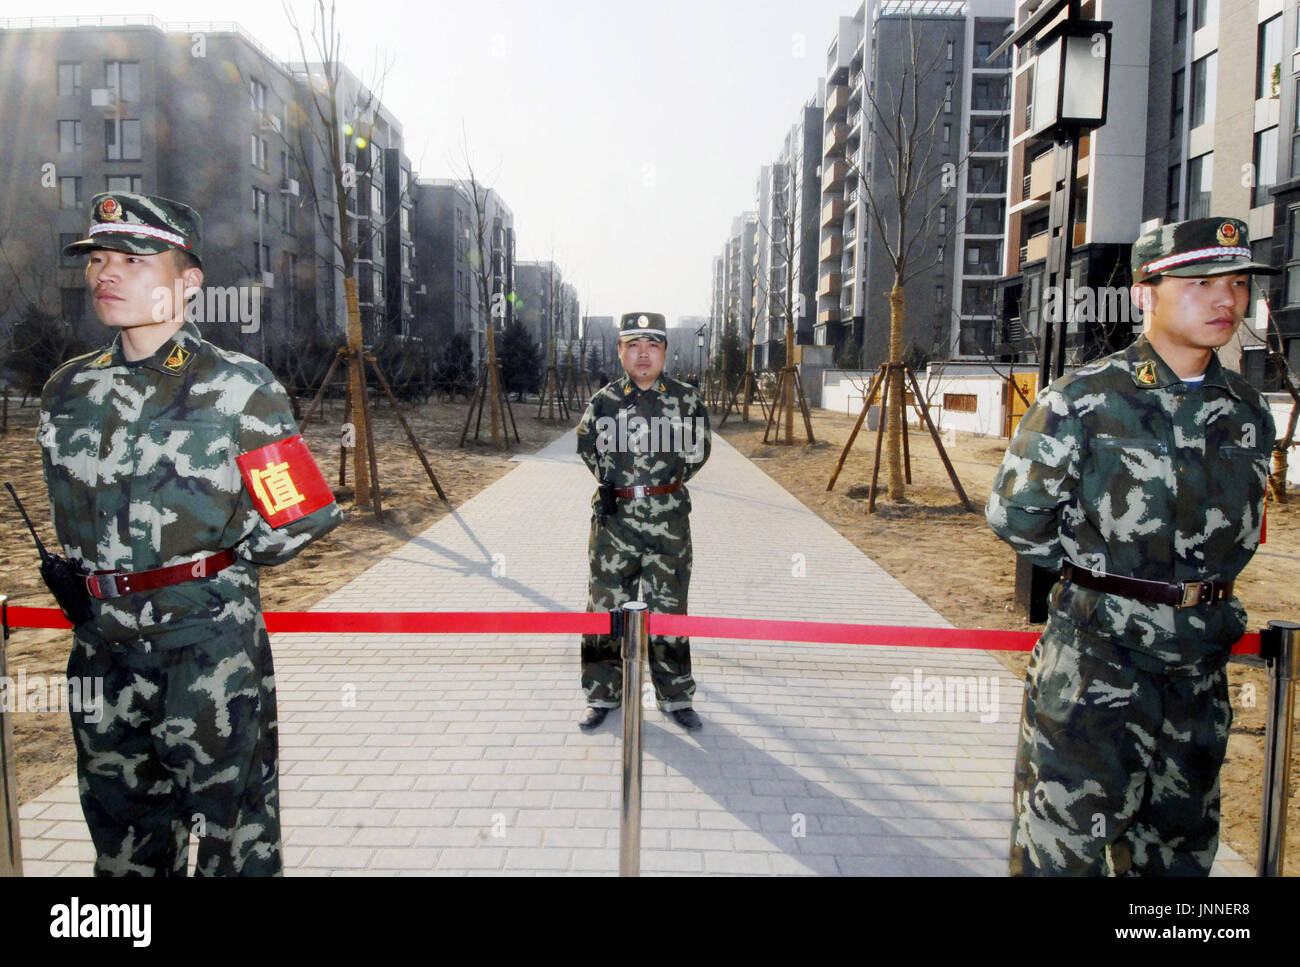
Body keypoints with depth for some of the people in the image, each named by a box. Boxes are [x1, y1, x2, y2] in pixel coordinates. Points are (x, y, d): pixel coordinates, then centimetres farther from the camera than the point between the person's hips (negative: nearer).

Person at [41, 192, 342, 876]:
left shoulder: (237, 387, -7)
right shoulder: (68, 390, 9)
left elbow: (301, 519, -7)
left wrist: (214, 562, 0)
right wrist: (98, 575, 12)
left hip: (211, 635, -5)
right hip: (102, 638, 6)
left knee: (234, 826, 7)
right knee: (122, 830, 20)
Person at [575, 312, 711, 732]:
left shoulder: (687, 399, 1)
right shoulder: (604, 401, 1)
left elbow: (697, 452, 13)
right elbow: (588, 446, 16)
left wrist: (665, 480, 7)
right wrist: (616, 480, 7)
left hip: (668, 518, 0)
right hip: (614, 517, 0)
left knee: (668, 607, 8)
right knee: (607, 606, 7)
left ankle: (676, 696, 22)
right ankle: (603, 694, 22)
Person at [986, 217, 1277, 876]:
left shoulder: (1248, 412, 6)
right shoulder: (1085, 401, -12)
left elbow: (1239, 528, 19)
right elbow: (1015, 516, -12)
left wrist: (1203, 588, 9)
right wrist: (1104, 569, -2)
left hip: (1201, 666, 6)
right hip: (1096, 657, -6)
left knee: (1180, 847, 19)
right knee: (1067, 840, 2)